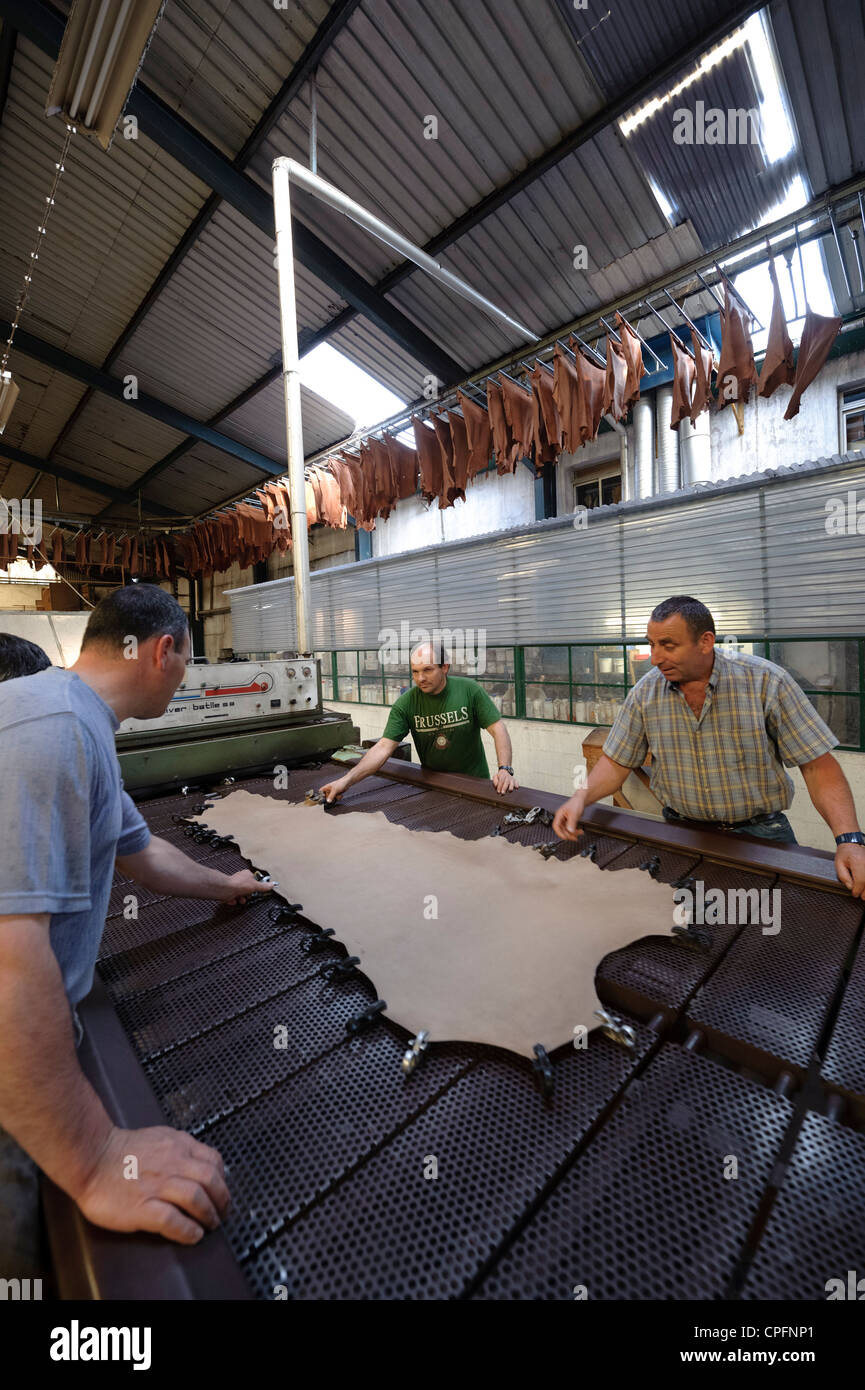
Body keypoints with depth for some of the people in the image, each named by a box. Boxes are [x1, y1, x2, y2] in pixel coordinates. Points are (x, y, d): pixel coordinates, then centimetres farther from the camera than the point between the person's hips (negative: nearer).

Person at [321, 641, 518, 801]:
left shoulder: (469, 690, -11)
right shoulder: (405, 704, -10)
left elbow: (498, 729, -10)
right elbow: (383, 748, -15)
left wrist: (505, 769, -25)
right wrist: (346, 780, -26)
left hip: (474, 782, -1)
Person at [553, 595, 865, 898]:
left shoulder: (766, 681, -11)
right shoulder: (646, 692, -4)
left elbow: (816, 764, -9)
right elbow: (617, 761, 2)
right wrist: (581, 798, -15)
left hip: (759, 830, -1)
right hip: (680, 829, 2)